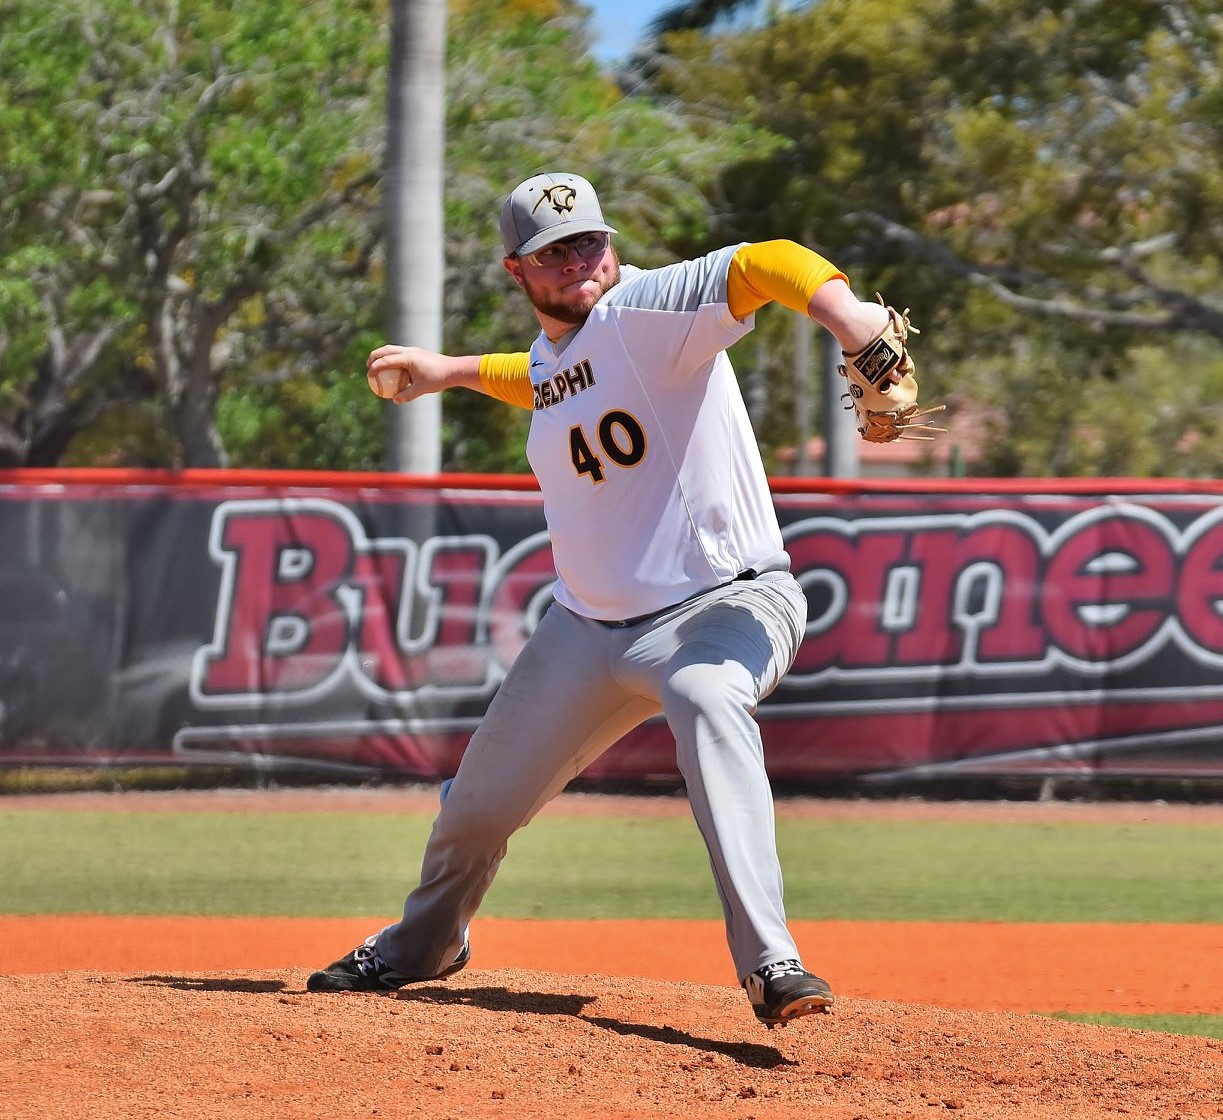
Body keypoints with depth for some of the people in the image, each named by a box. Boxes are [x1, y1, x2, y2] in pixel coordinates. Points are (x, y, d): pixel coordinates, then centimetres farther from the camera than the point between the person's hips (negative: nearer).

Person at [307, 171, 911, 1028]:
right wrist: (454, 372, 40)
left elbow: (761, 266, -37)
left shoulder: (648, 309, -17)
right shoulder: (551, 355, 7)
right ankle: (425, 946, 51)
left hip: (722, 602, -8)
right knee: (477, 809, 17)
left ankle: (769, 963, -50)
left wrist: (844, 312, -56)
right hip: (588, 628, 8)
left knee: (708, 699, -42)